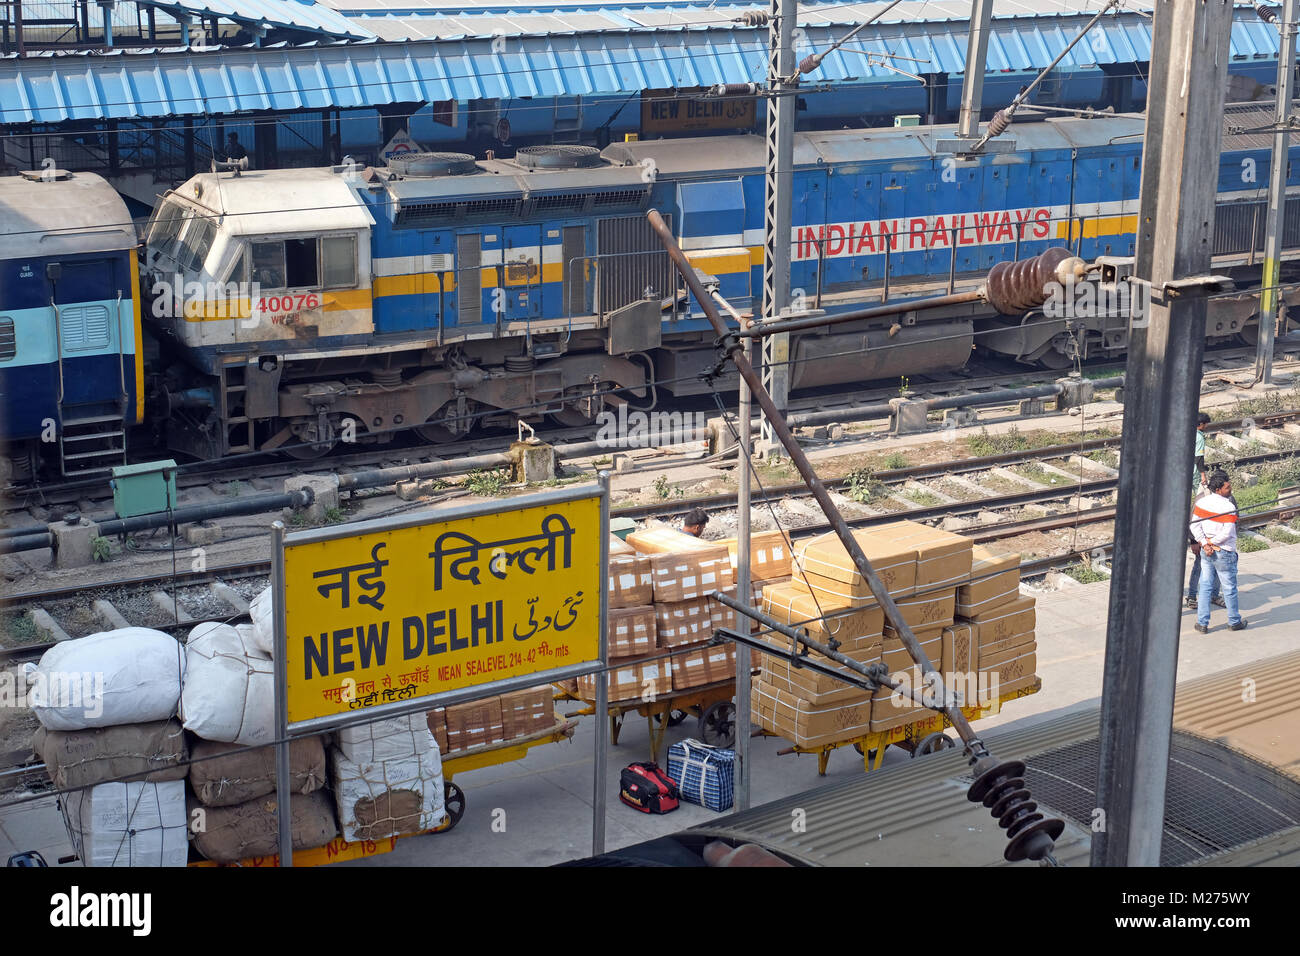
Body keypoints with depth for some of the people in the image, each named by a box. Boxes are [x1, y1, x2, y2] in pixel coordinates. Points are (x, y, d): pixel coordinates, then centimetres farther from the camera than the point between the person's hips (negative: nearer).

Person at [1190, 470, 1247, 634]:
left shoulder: (1202, 502, -1)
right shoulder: (1228, 507, -20)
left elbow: (1194, 525, -4)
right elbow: (1227, 533, -22)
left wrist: (1204, 544, -7)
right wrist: (1212, 542, -8)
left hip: (1206, 552, 5)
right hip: (1224, 553, -5)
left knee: (1205, 586, 13)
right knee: (1229, 588, 10)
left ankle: (1202, 623, 13)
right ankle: (1234, 621, 24)